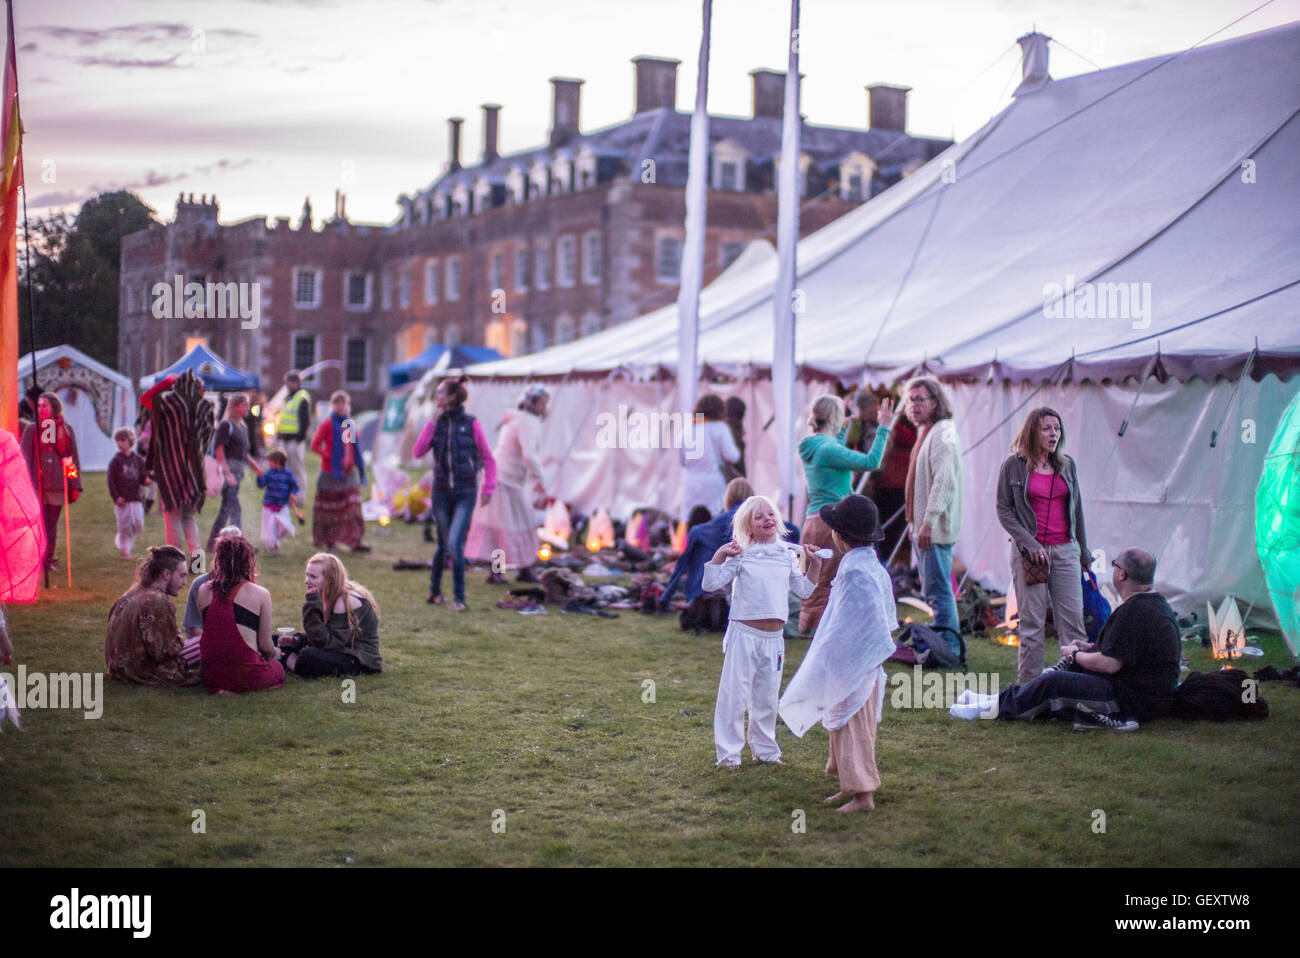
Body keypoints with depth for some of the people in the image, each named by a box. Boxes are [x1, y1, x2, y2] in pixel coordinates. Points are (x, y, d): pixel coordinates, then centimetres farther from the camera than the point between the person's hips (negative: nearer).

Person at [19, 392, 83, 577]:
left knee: (52, 524, 7)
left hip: (58, 485, 2)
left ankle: (49, 559, 13)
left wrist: (75, 485, 6)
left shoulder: (66, 430, 9)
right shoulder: (31, 430, 5)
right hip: (37, 485, -2)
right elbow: (25, 458, 2)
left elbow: (74, 458, 11)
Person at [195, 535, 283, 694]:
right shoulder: (261, 595, -8)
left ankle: (222, 688, 7)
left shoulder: (203, 590, 3)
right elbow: (265, 645, -4)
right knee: (278, 667, 27)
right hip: (246, 678, -5)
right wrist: (275, 653, 20)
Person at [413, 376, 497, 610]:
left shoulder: (471, 424, -3)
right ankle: (435, 589, 30)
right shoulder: (437, 424, 6)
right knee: (444, 545, 10)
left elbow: (488, 459, 2)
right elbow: (418, 452, -6)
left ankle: (459, 598, -3)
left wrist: (488, 488, -5)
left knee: (454, 543, -14)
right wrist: (432, 422, -7)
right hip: (441, 492, 3)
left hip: (465, 494, -3)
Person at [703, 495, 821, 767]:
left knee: (767, 698, 15)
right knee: (734, 695, -3)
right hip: (744, 634, -4)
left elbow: (804, 591, 18)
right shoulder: (741, 555, -5)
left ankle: (764, 750, 28)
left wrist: (815, 565, 6)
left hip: (773, 638, 4)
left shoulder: (788, 554, 8)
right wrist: (719, 555, -19)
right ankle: (728, 753, 6)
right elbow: (711, 584, -9)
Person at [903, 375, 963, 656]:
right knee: (931, 590, 16)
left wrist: (929, 522, -29)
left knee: (938, 590, -9)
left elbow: (944, 480, -24)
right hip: (923, 526, 11)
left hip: (935, 527, -11)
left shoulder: (942, 434, -14)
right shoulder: (926, 433, 18)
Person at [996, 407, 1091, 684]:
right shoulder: (1014, 465, -1)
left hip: (1065, 551, 3)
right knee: (1032, 622, 1)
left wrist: (1083, 552, 18)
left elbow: (1077, 509, 17)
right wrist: (1029, 543, -11)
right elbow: (1003, 509, -1)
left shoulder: (1066, 465, 10)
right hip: (1029, 552, -3)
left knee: (1073, 619, 0)